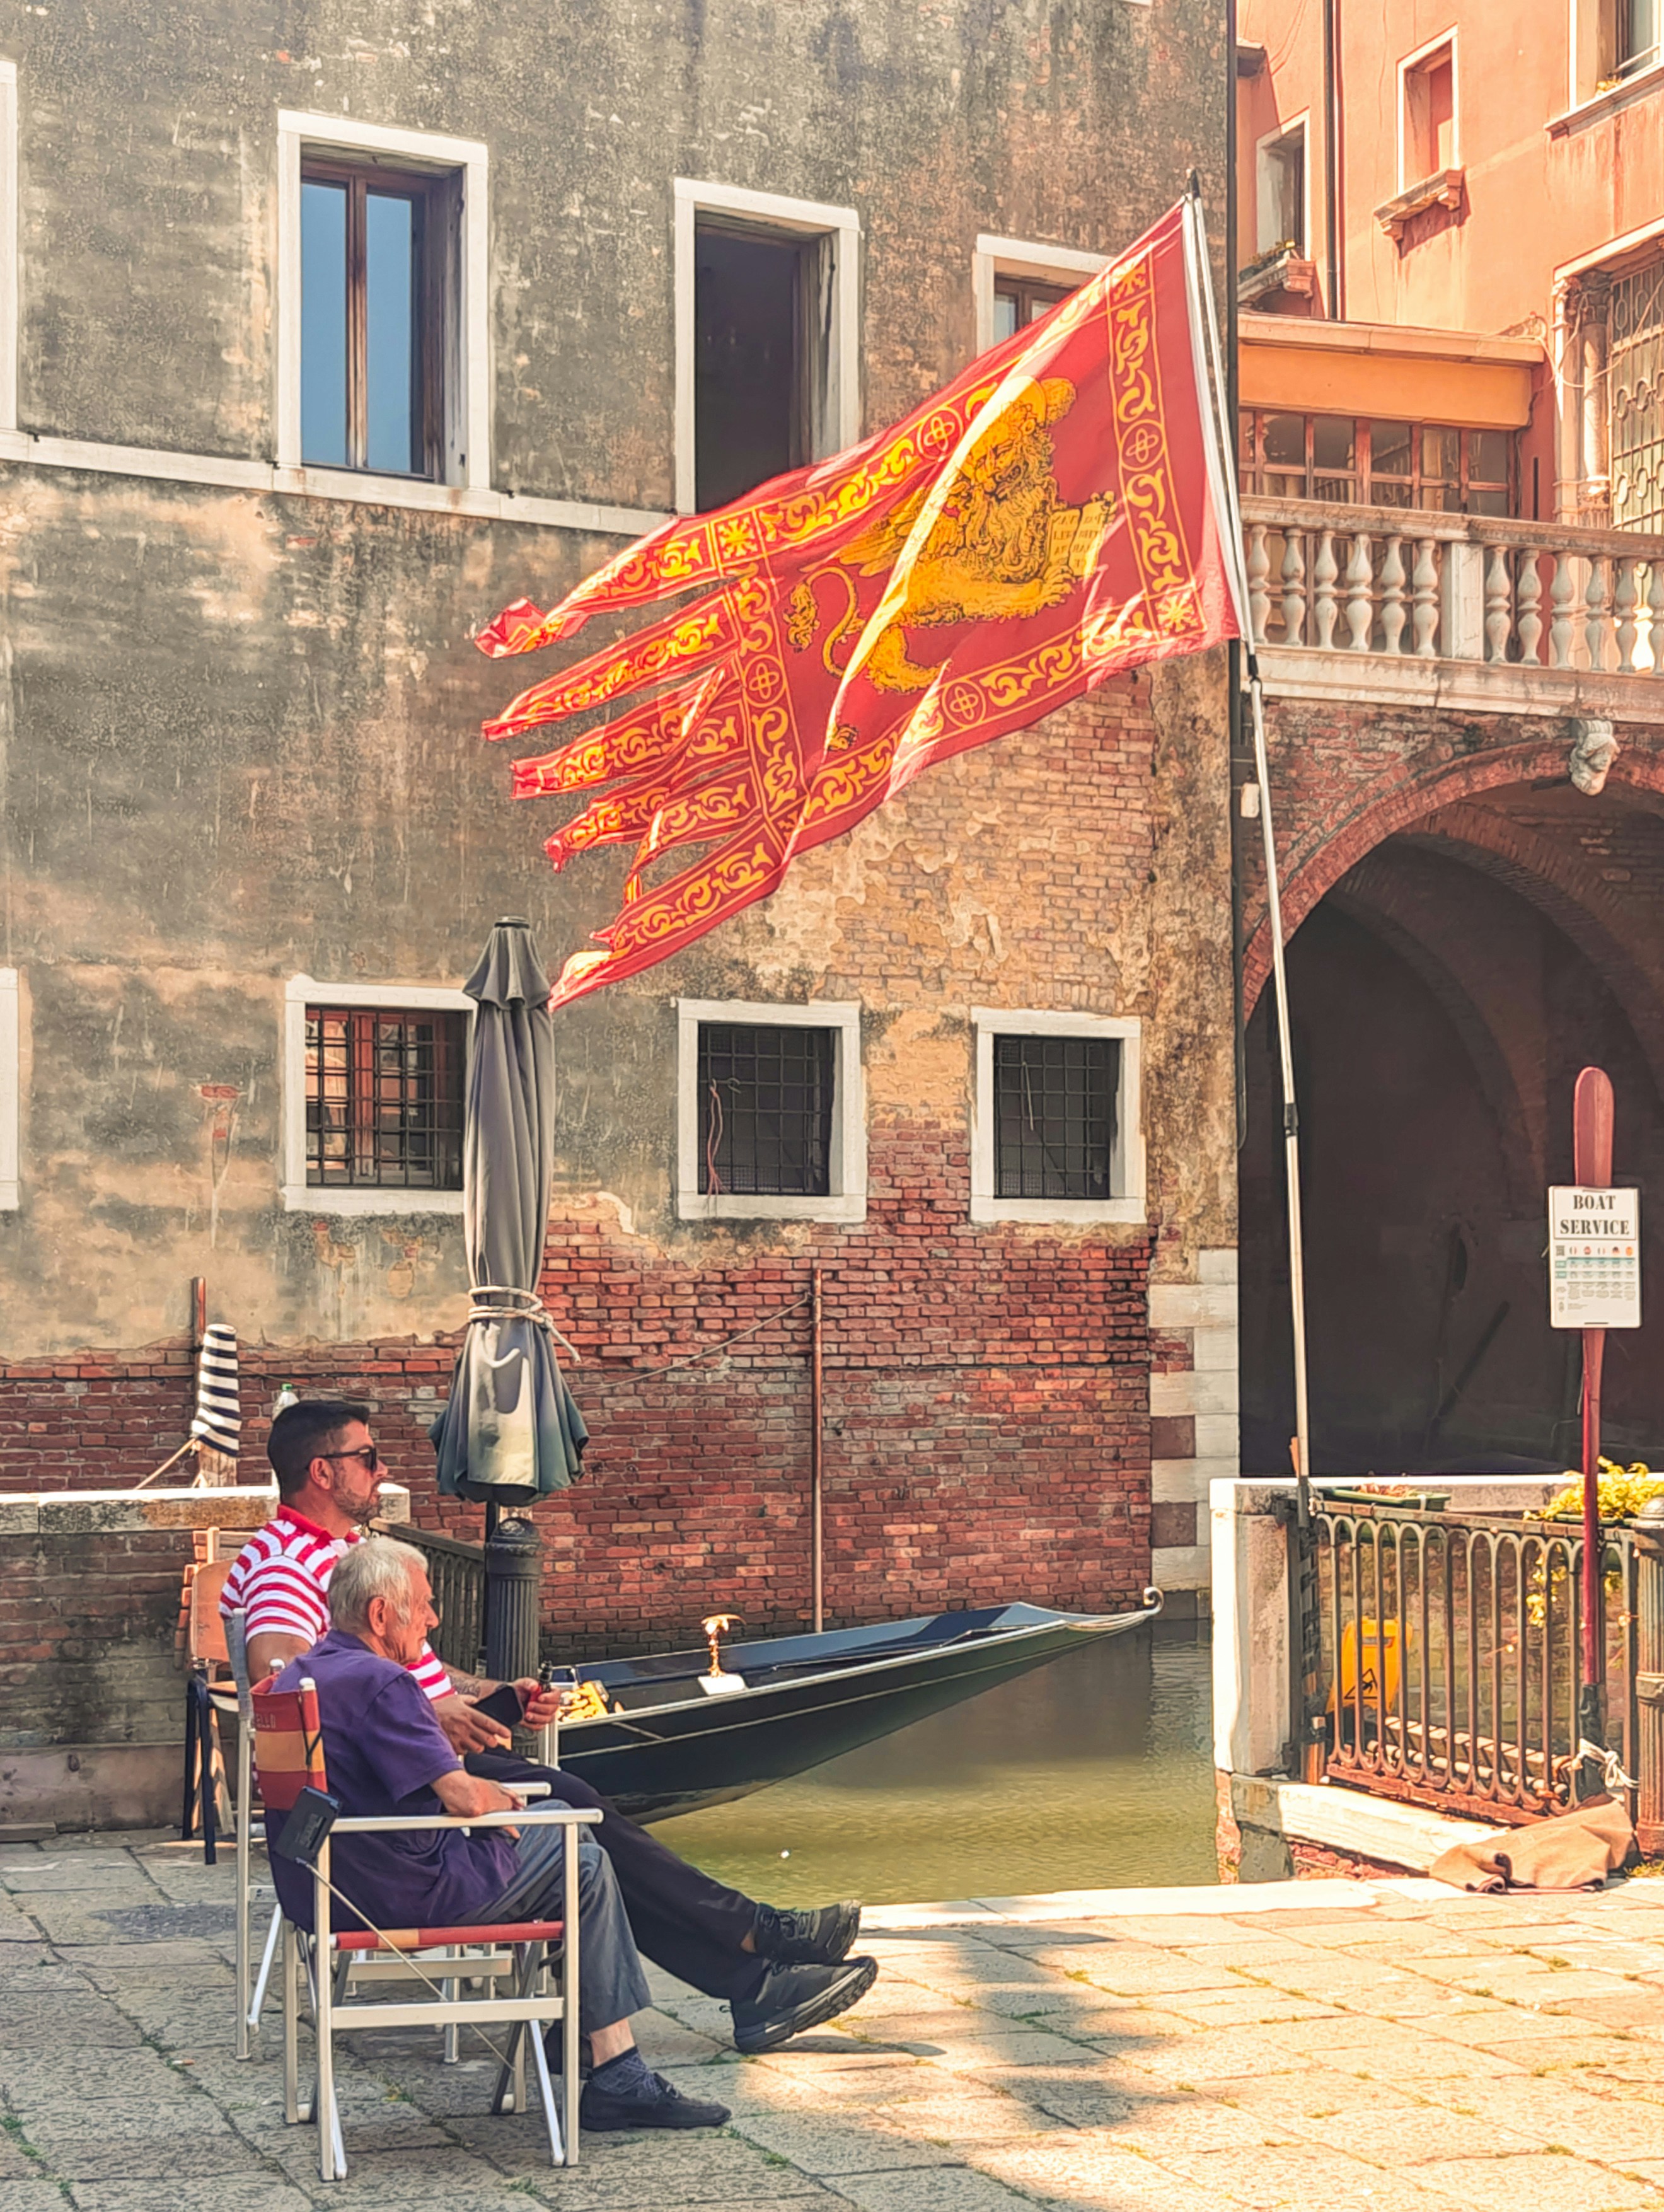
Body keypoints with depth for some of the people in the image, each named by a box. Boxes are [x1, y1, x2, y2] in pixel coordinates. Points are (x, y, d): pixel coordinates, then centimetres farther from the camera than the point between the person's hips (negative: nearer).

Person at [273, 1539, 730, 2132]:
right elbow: (464, 1798, -25)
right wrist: (503, 1800, -2)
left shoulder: (295, 1678, 9)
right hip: (407, 1896, -10)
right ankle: (618, 2077, 8)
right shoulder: (379, 1682, -21)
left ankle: (568, 2028, 32)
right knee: (586, 1867, 7)